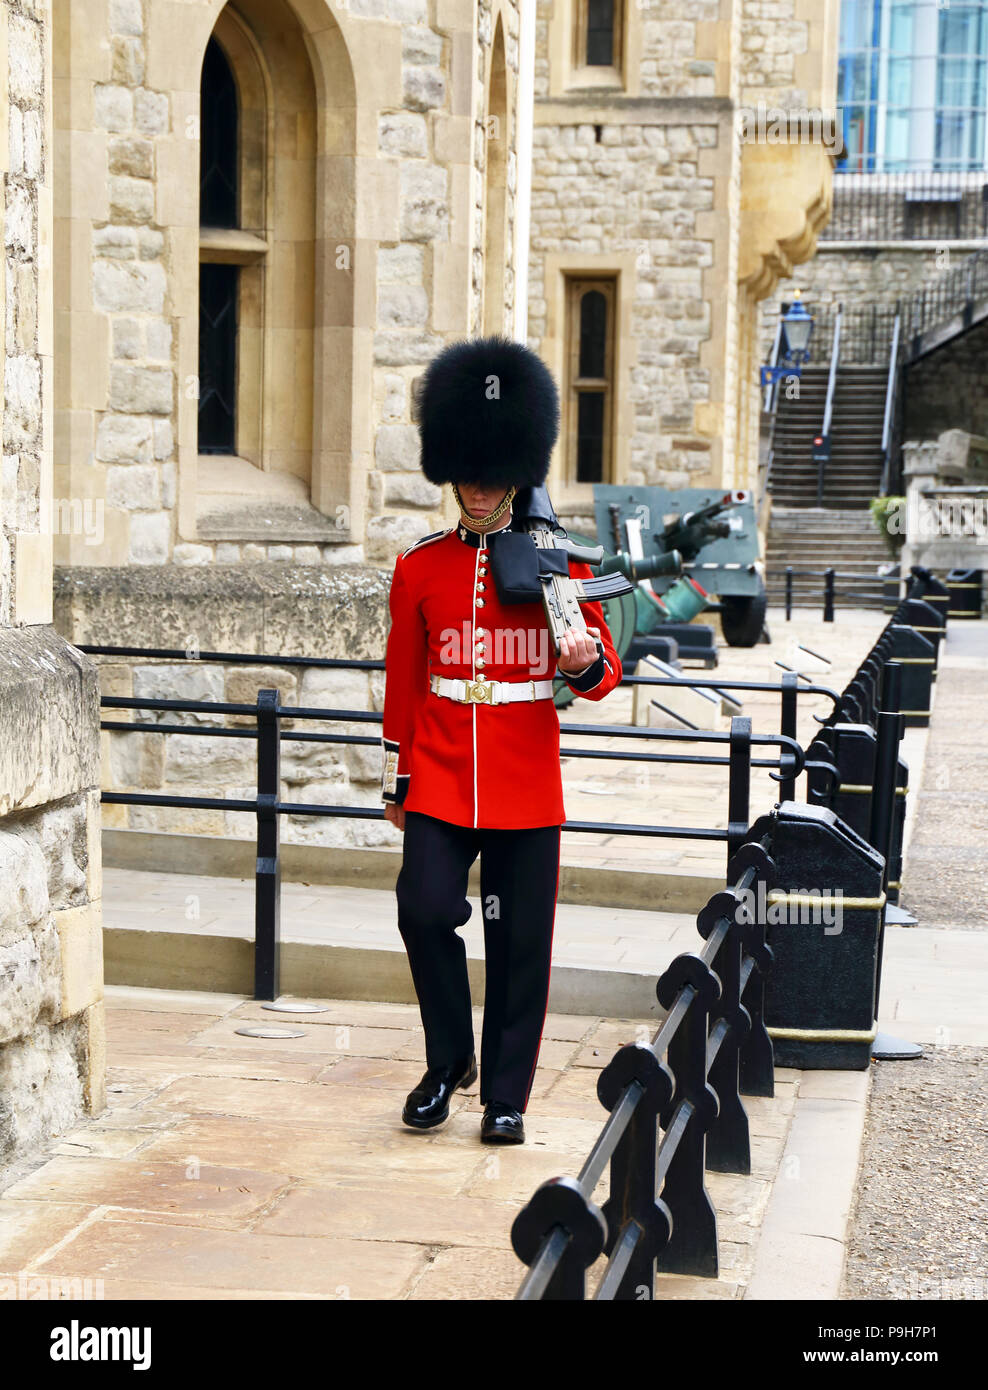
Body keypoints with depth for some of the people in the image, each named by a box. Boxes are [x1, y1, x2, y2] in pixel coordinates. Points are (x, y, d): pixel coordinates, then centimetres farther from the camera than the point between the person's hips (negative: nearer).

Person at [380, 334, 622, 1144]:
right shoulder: (420, 568, 5)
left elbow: (604, 671, 2)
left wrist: (585, 663, -22)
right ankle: (449, 1061, 13)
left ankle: (506, 1096, 16)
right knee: (425, 912, -11)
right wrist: (394, 776, 12)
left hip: (527, 783, -1)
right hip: (441, 780, 1)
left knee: (520, 941, 3)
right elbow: (403, 678, 11)